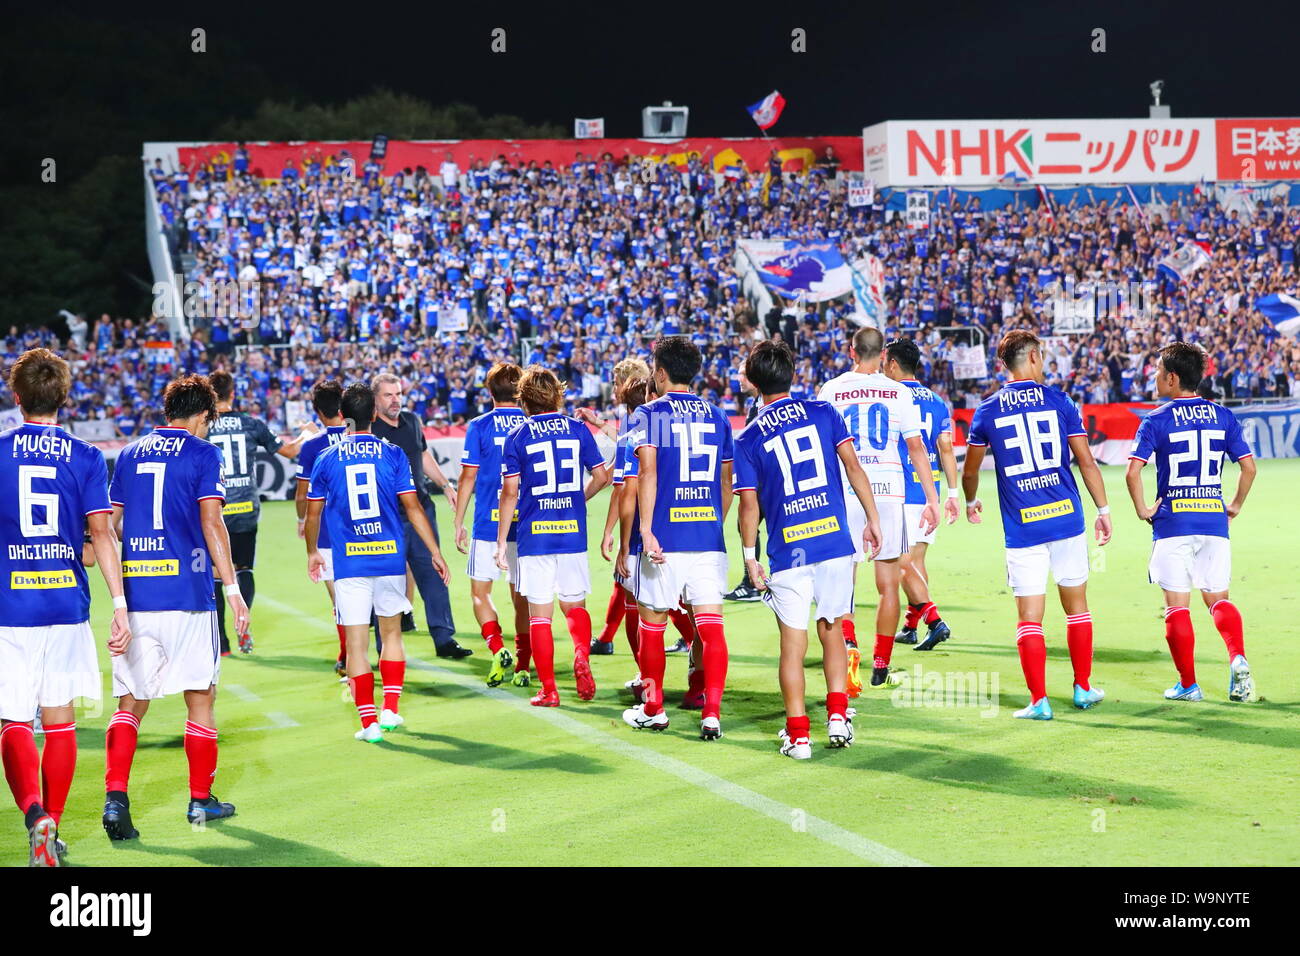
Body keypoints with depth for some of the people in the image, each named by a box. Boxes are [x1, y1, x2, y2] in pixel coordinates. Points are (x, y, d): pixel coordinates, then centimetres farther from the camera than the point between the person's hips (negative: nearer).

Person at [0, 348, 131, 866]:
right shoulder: (86, 457, 1)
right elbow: (100, 534, -4)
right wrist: (120, 606, -4)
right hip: (67, 604, 1)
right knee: (59, 719, 12)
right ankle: (53, 827, 18)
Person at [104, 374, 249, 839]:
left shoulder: (130, 454, 13)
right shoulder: (202, 453, -1)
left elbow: (112, 524, 14)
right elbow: (211, 522, -10)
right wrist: (232, 587, -10)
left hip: (134, 591, 4)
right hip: (186, 591, -4)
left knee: (130, 703, 7)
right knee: (200, 699, 10)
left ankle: (115, 796, -10)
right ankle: (200, 800, 17)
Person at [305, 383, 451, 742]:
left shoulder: (326, 460, 2)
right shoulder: (393, 454, -1)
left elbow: (313, 513, 9)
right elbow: (413, 508, -3)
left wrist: (312, 552, 25)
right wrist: (435, 552, 3)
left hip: (348, 562, -1)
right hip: (390, 558, 1)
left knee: (356, 642, 2)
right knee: (391, 634, 17)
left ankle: (368, 722, 0)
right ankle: (390, 711, 15)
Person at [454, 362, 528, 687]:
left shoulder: (479, 426, -4)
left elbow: (468, 479, -4)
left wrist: (458, 523, 4)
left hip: (488, 524, -3)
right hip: (526, 525, 3)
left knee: (480, 591, 9)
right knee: (521, 596, 10)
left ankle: (498, 650, -11)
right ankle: (522, 666, 9)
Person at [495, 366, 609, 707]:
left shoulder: (517, 436, -2)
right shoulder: (578, 429, 4)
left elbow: (510, 492, -5)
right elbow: (602, 476, 5)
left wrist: (501, 542, -1)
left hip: (534, 535, -2)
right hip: (573, 534, 2)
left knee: (539, 613, 5)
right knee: (574, 605, 15)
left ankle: (548, 690, 5)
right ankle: (582, 655, -14)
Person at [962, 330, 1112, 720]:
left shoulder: (987, 410, 2)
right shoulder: (1059, 401, 1)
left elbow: (970, 472, 12)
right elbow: (1087, 461, 0)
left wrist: (971, 503, 32)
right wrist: (1103, 509, 9)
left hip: (1021, 527, -1)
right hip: (1066, 519, 1)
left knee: (1030, 616, 2)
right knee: (1076, 605, 15)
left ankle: (1039, 701, 0)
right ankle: (1083, 688, 22)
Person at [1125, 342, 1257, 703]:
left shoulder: (1156, 421, -6)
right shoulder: (1223, 416, 5)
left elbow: (1133, 472, -15)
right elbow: (1249, 467, 3)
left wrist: (1143, 510, -2)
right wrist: (1235, 506, 15)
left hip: (1172, 523, -3)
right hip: (1214, 521, 3)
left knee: (1177, 605, 4)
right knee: (1217, 598, 12)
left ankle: (1188, 684, 7)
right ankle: (1238, 659, -13)